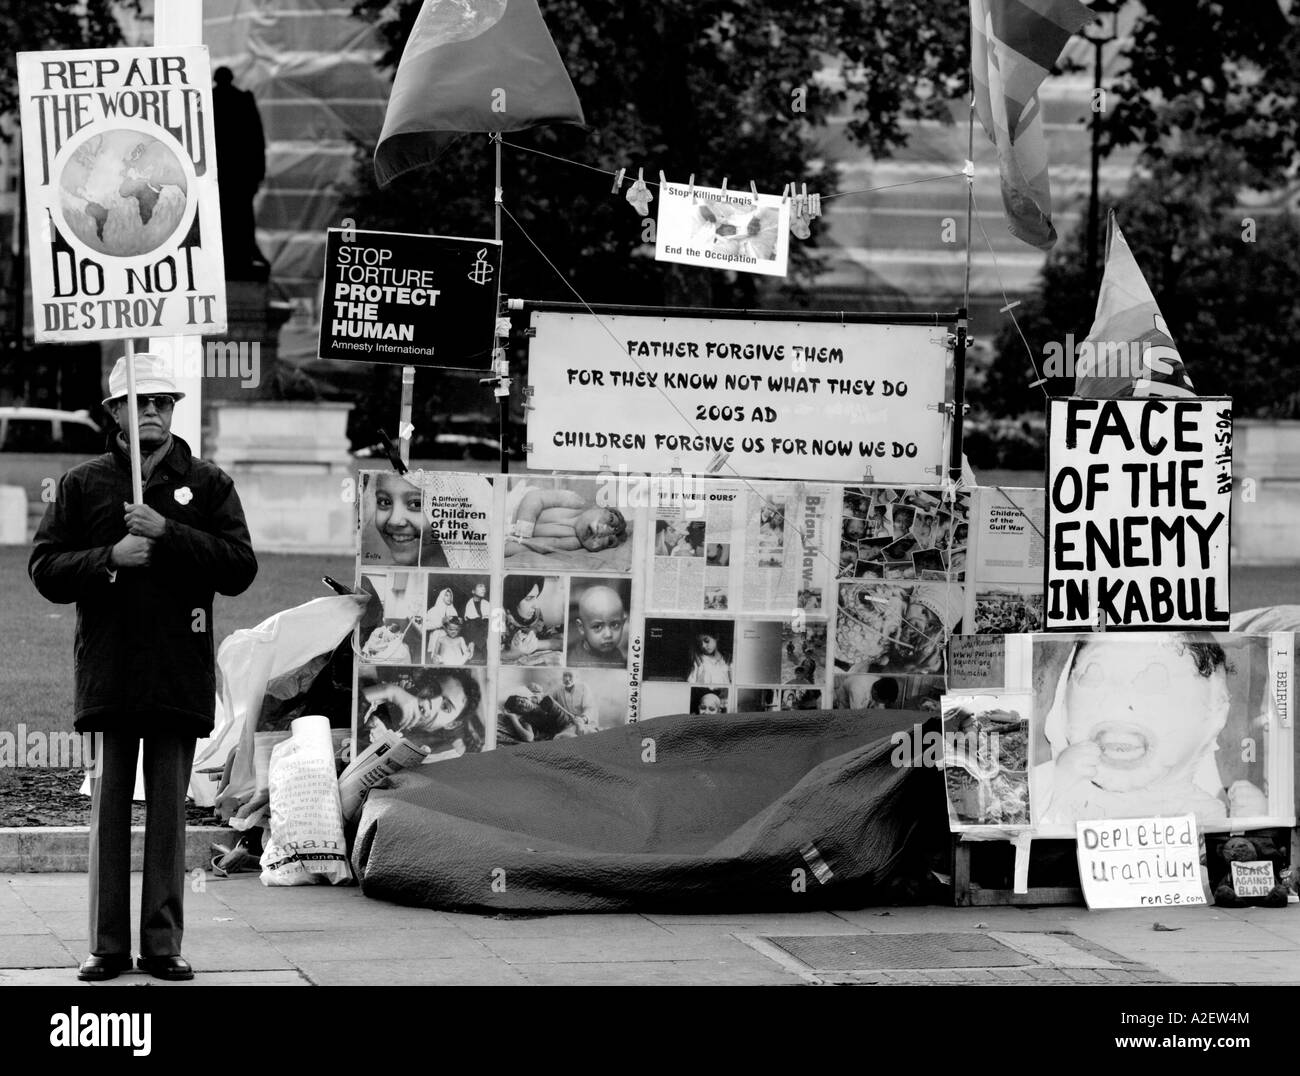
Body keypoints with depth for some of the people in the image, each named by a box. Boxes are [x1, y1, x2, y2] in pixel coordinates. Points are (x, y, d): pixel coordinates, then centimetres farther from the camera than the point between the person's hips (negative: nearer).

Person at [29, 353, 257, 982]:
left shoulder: (208, 485, 9)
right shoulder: (83, 485, 9)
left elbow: (240, 568, -1)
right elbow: (45, 570, 5)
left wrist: (168, 534, -11)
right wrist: (110, 558, -10)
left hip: (181, 673, 0)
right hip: (107, 671, 0)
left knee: (169, 810, 2)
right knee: (109, 807, 0)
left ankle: (163, 945, 7)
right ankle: (107, 947, 5)